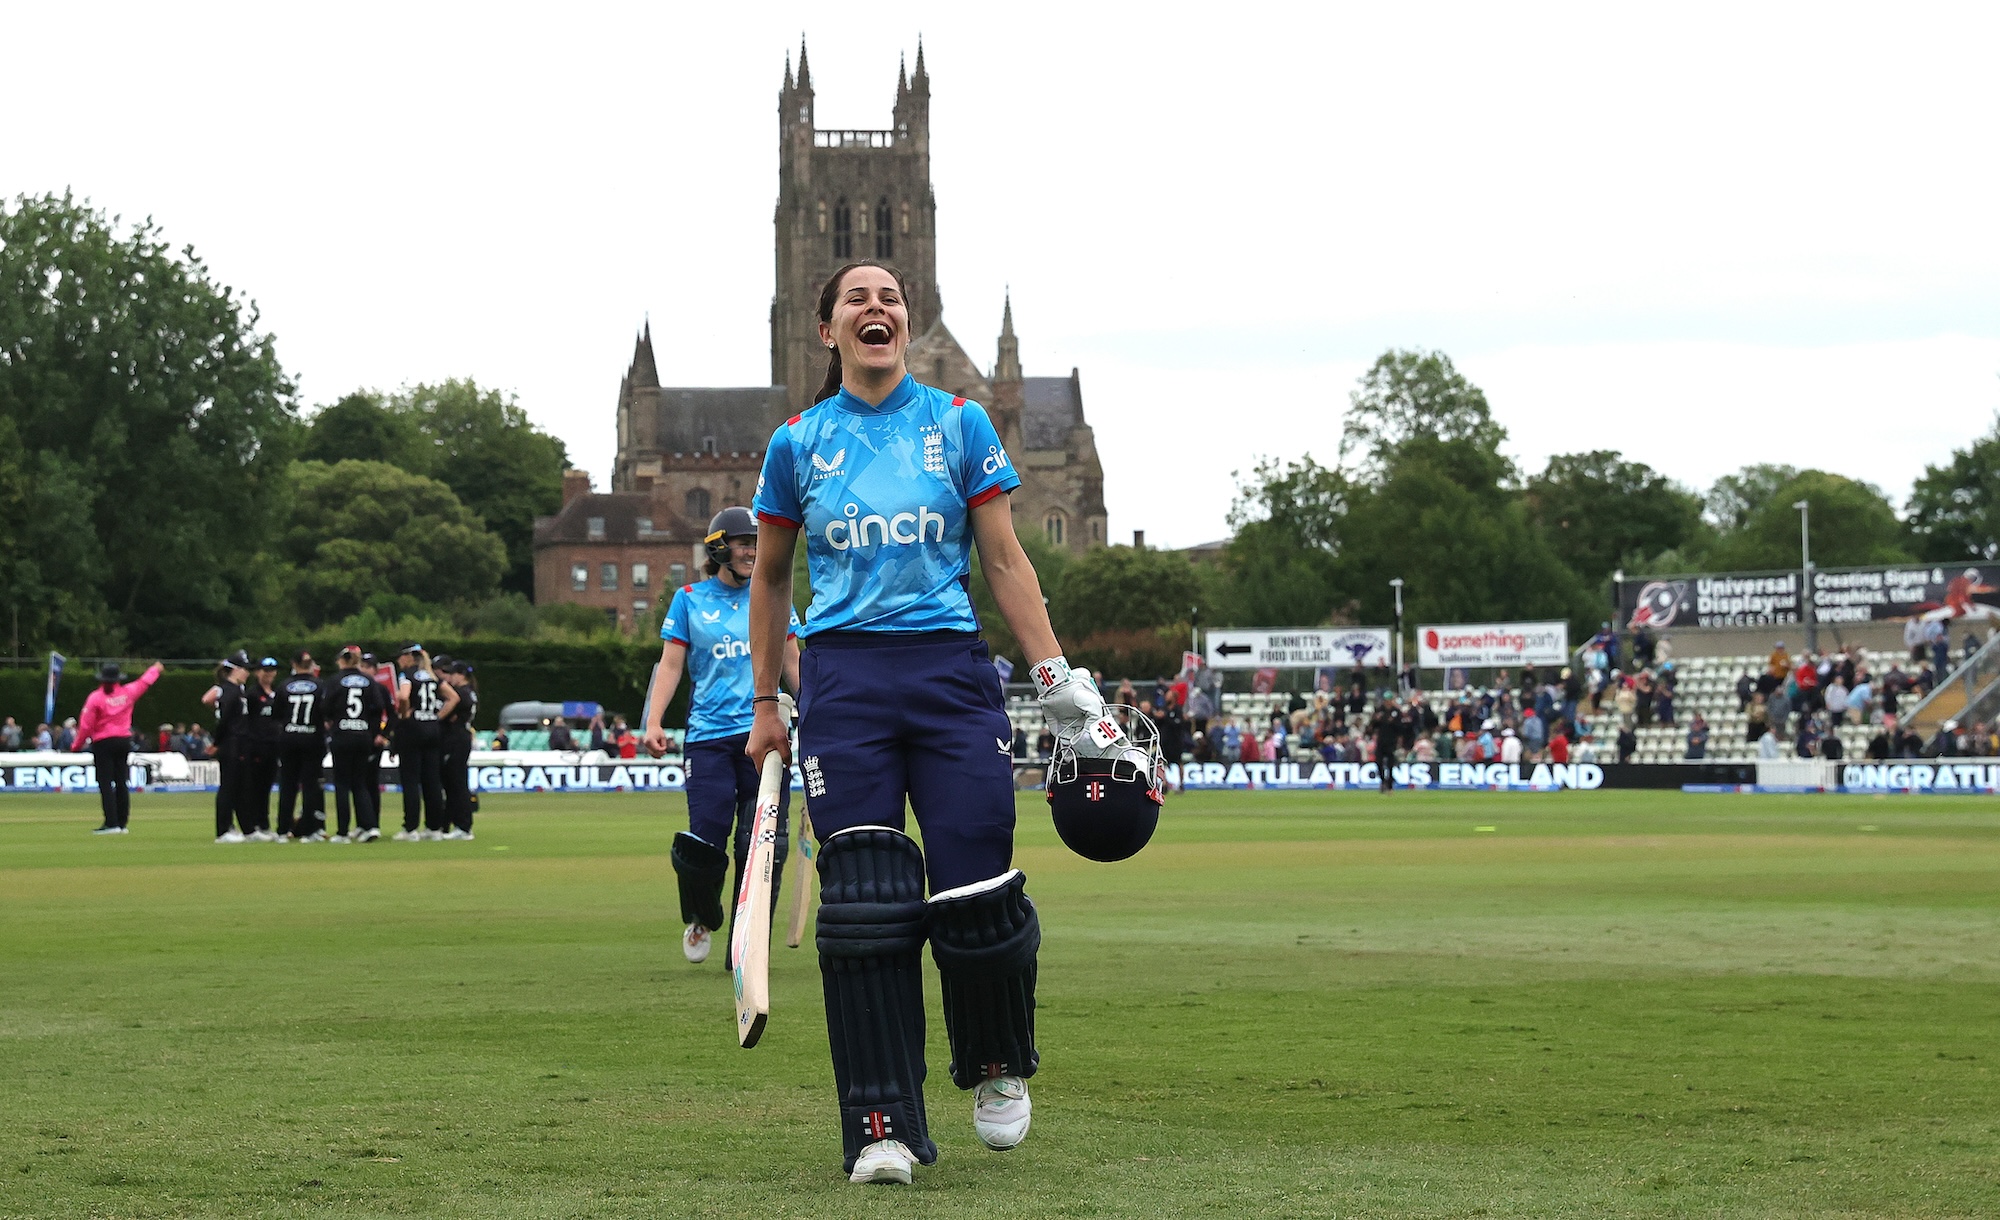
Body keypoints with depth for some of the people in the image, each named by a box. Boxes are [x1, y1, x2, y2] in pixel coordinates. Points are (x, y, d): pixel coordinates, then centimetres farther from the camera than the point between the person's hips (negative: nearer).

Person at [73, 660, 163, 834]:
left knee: (105, 783, -6)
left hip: (103, 743, -5)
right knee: (122, 783, 10)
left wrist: (78, 745, 3)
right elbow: (144, 682, 22)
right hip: (124, 741, 5)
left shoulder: (95, 697, -9)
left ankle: (111, 823, -13)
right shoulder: (128, 692, 3)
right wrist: (155, 669, 42)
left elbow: (86, 725, -10)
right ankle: (122, 823, 11)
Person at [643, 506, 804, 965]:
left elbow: (792, 663, 17)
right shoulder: (689, 600, 8)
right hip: (709, 736, -1)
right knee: (704, 842, -10)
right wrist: (653, 722, -6)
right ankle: (702, 920, 21)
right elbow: (671, 664, 6)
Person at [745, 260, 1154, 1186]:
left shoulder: (959, 425, 7)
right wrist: (765, 704, 17)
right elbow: (770, 578, 19)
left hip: (950, 671, 0)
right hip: (843, 679, 1)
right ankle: (882, 1127, 0)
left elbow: (1005, 562, 6)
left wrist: (1062, 685, -1)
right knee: (864, 901, -7)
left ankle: (999, 1068, 21)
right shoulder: (798, 443, 9)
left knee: (976, 893, -8)